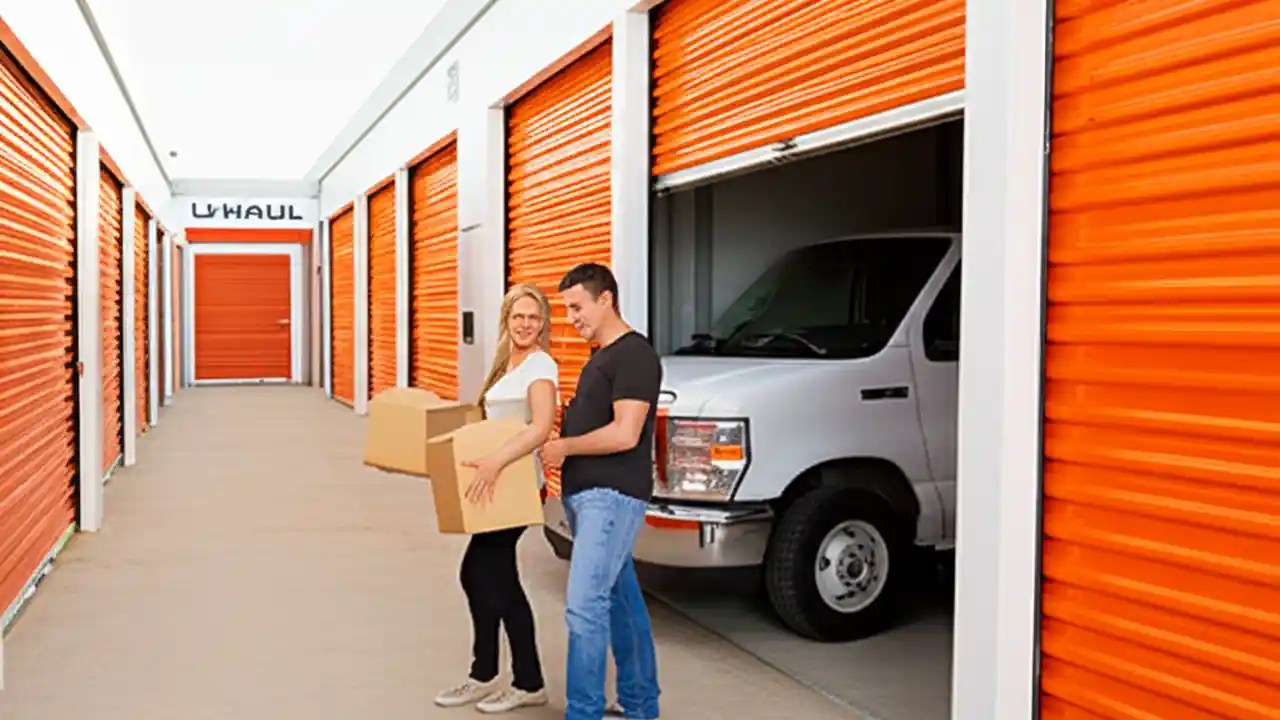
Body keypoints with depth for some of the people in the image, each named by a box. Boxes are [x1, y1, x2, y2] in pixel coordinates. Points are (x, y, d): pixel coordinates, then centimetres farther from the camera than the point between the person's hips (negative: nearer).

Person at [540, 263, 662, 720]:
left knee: (585, 605, -12)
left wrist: (564, 447, -11)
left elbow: (624, 435, -21)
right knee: (621, 602, 16)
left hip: (612, 496, -10)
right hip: (587, 494, 10)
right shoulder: (600, 357, 17)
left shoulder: (634, 355, -13)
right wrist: (561, 449, 10)